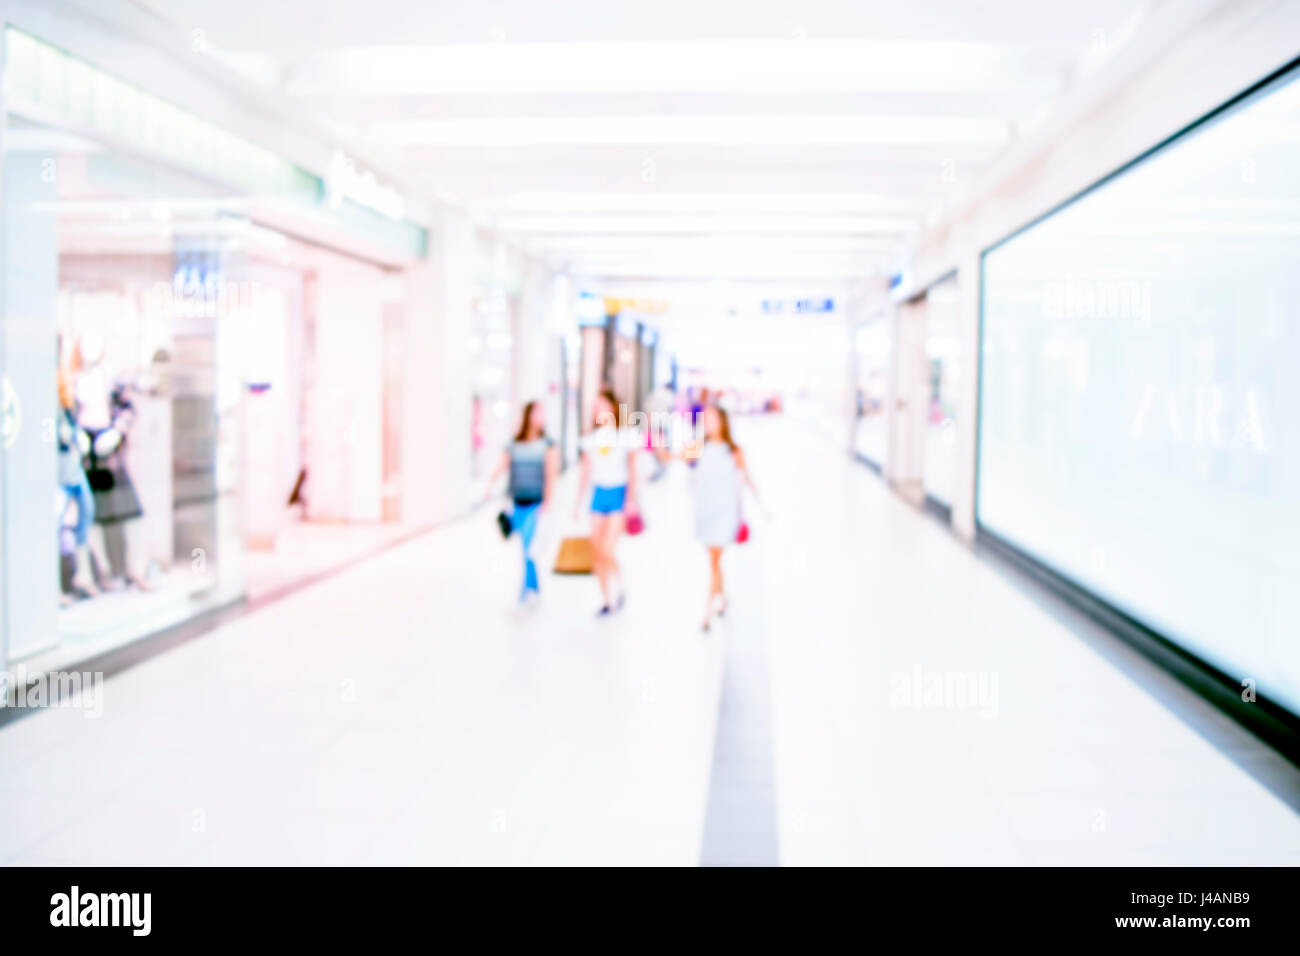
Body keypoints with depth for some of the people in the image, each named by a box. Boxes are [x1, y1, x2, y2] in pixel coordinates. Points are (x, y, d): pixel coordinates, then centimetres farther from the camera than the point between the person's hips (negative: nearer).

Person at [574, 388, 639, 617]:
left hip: (618, 493, -4)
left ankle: (621, 586, 13)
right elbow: (585, 471, 12)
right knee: (597, 553, 3)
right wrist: (579, 501, 10)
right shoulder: (590, 438, 8)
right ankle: (608, 600, 15)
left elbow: (632, 470, -1)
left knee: (606, 550, -14)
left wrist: (631, 499, -8)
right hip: (598, 494, 5)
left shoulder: (624, 436, -3)